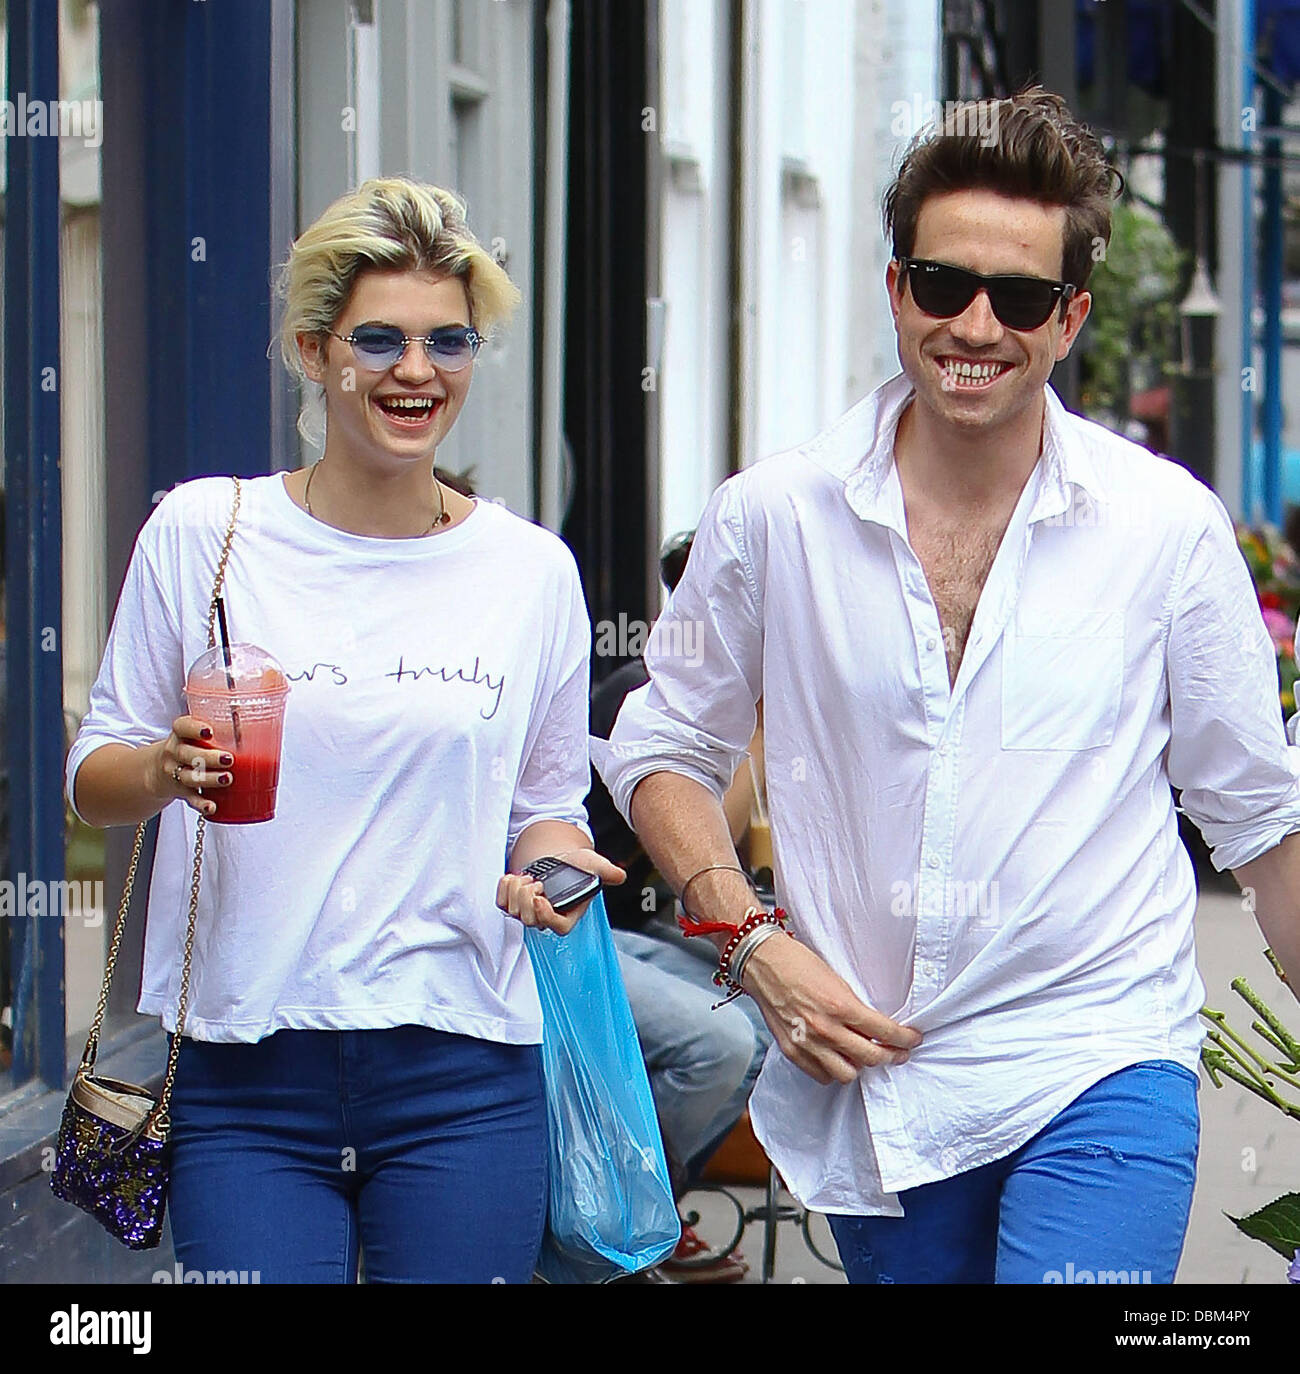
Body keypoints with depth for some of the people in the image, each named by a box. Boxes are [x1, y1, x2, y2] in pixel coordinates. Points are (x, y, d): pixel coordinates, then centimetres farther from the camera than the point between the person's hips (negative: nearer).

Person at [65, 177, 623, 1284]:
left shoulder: (532, 569, 6)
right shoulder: (203, 531, 2)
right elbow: (92, 778, 7)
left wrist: (550, 861, -7)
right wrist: (165, 771, -15)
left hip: (463, 1075, 1)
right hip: (245, 1073, -1)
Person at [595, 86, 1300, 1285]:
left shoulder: (1166, 526, -1)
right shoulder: (773, 519, 0)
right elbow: (661, 750, 12)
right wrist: (756, 944, -2)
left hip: (1099, 1065, -2)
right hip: (869, 1085, 2)